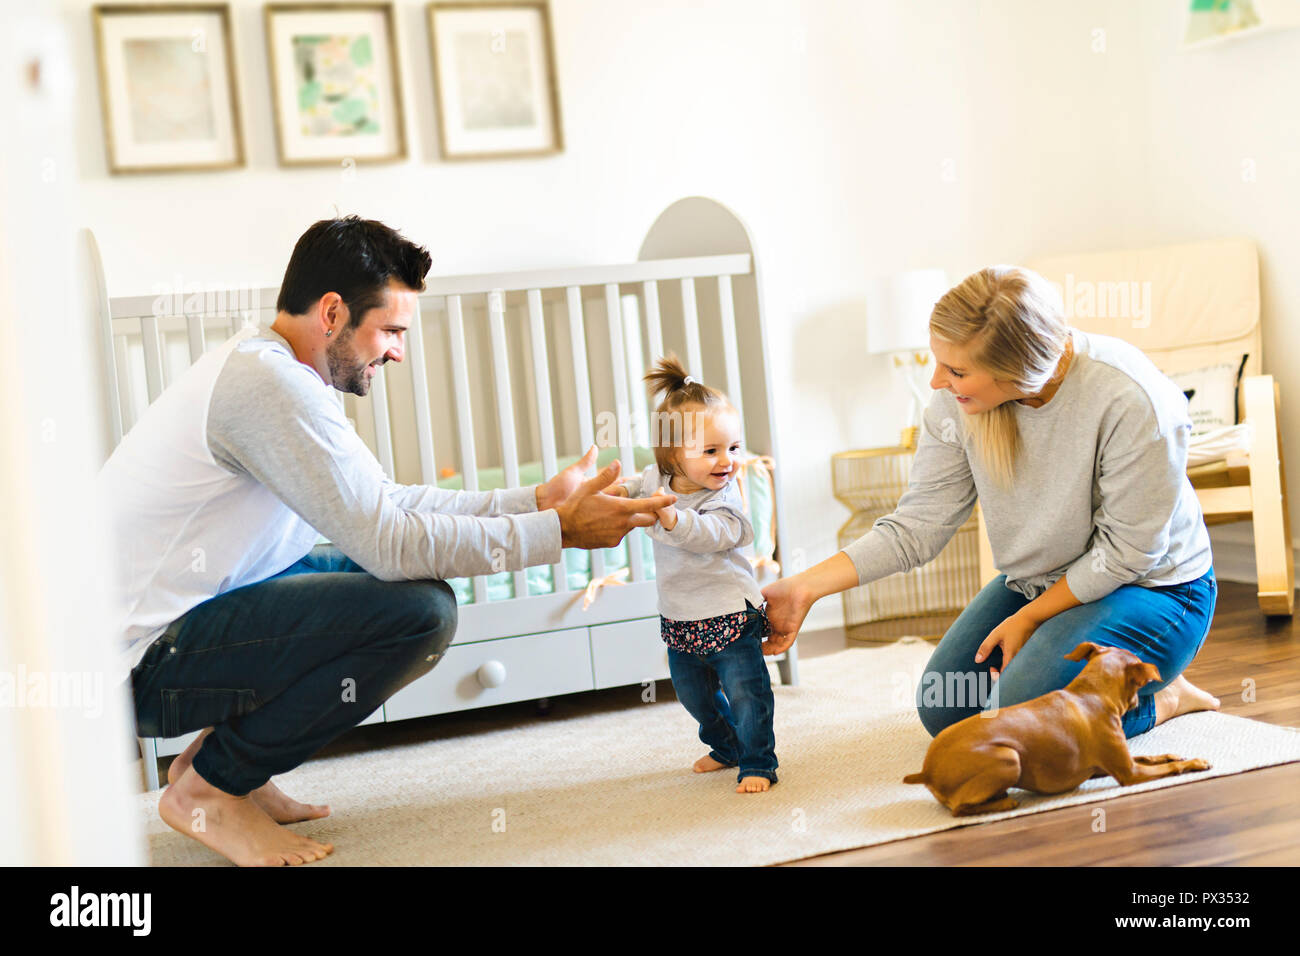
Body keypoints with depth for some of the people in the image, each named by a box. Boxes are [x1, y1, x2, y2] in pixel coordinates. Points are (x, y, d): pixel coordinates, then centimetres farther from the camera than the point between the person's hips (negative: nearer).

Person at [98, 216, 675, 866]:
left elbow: (387, 502, 15)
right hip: (140, 662, -10)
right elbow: (390, 540, -24)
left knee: (412, 585, 9)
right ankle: (208, 787, -6)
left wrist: (536, 500, 8)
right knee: (419, 609, -22)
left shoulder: (270, 372, 11)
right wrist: (559, 532, -17)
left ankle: (225, 751, 11)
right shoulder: (270, 384, -21)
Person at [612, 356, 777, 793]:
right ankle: (726, 747, 40)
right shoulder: (659, 478, -4)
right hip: (680, 619, 7)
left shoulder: (723, 502, -22)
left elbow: (709, 535, -41)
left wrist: (673, 519, -57)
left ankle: (758, 762, 7)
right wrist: (621, 490, -1)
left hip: (728, 615, -7)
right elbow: (641, 483, 19)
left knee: (745, 691, -8)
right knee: (693, 692, 19)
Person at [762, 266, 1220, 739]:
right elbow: (919, 524, -11)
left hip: (1150, 587, -6)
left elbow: (1126, 551, -23)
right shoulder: (957, 399, -17)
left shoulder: (1132, 400, -34)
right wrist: (806, 587, -19)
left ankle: (1163, 699, 3)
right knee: (944, 712, 6)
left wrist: (1029, 618, -15)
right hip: (1037, 582, 6)